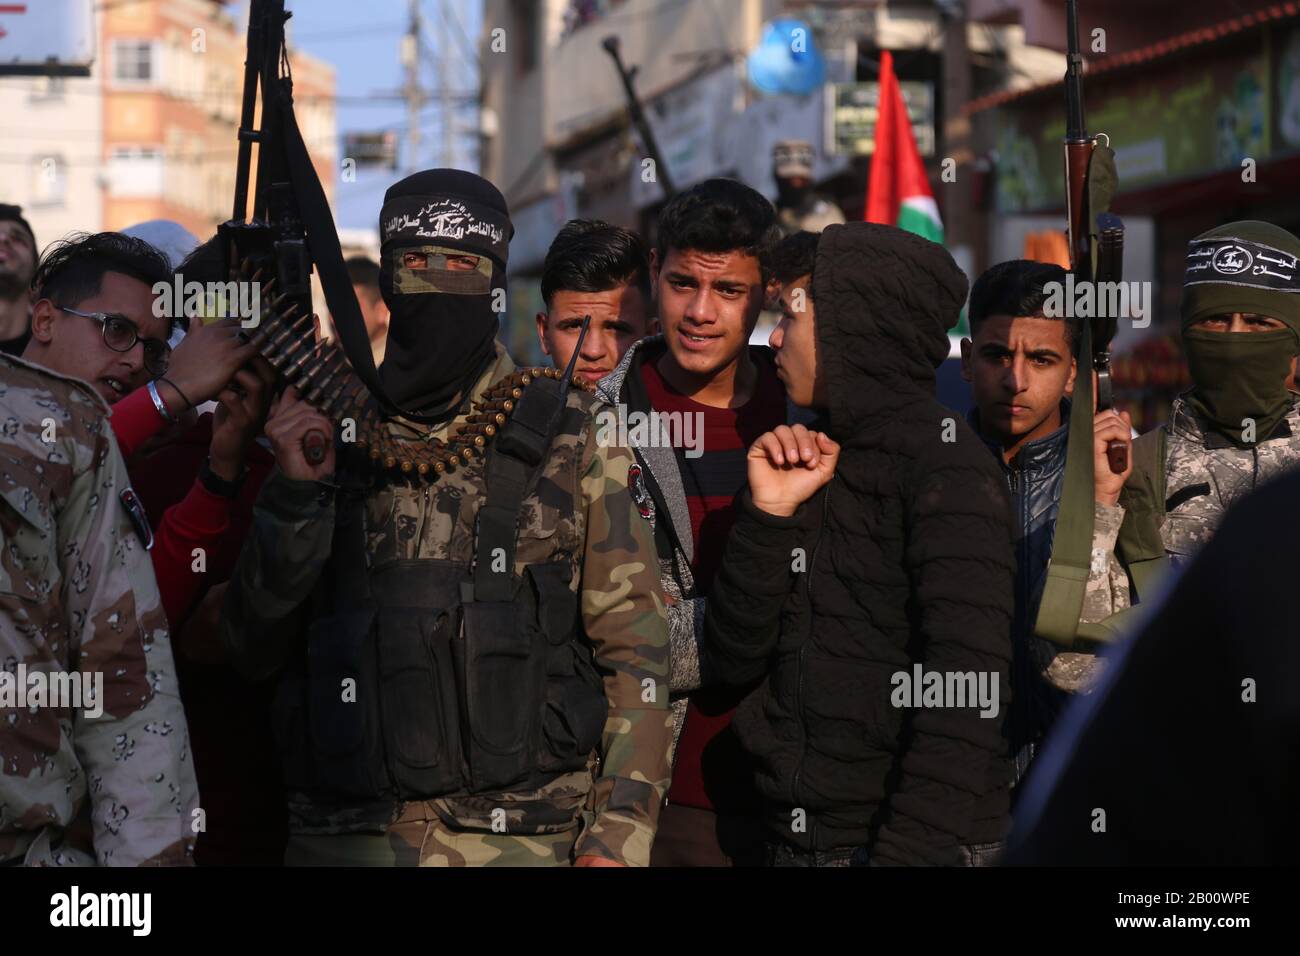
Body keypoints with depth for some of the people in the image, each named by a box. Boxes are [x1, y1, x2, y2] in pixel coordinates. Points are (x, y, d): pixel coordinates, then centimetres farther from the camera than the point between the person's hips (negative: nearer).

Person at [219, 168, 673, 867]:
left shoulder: (569, 437, 2)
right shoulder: (330, 428, 7)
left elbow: (634, 648, 1)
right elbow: (254, 651, 4)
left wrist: (617, 839, -8)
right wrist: (296, 491, -9)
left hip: (522, 837, -1)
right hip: (345, 837, 2)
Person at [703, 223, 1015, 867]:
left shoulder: (942, 459, -9)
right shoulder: (814, 464, 11)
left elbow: (964, 697, -18)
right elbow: (731, 661, 6)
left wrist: (907, 851, -25)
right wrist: (770, 516, -6)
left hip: (911, 840, -6)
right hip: (796, 838, 7)